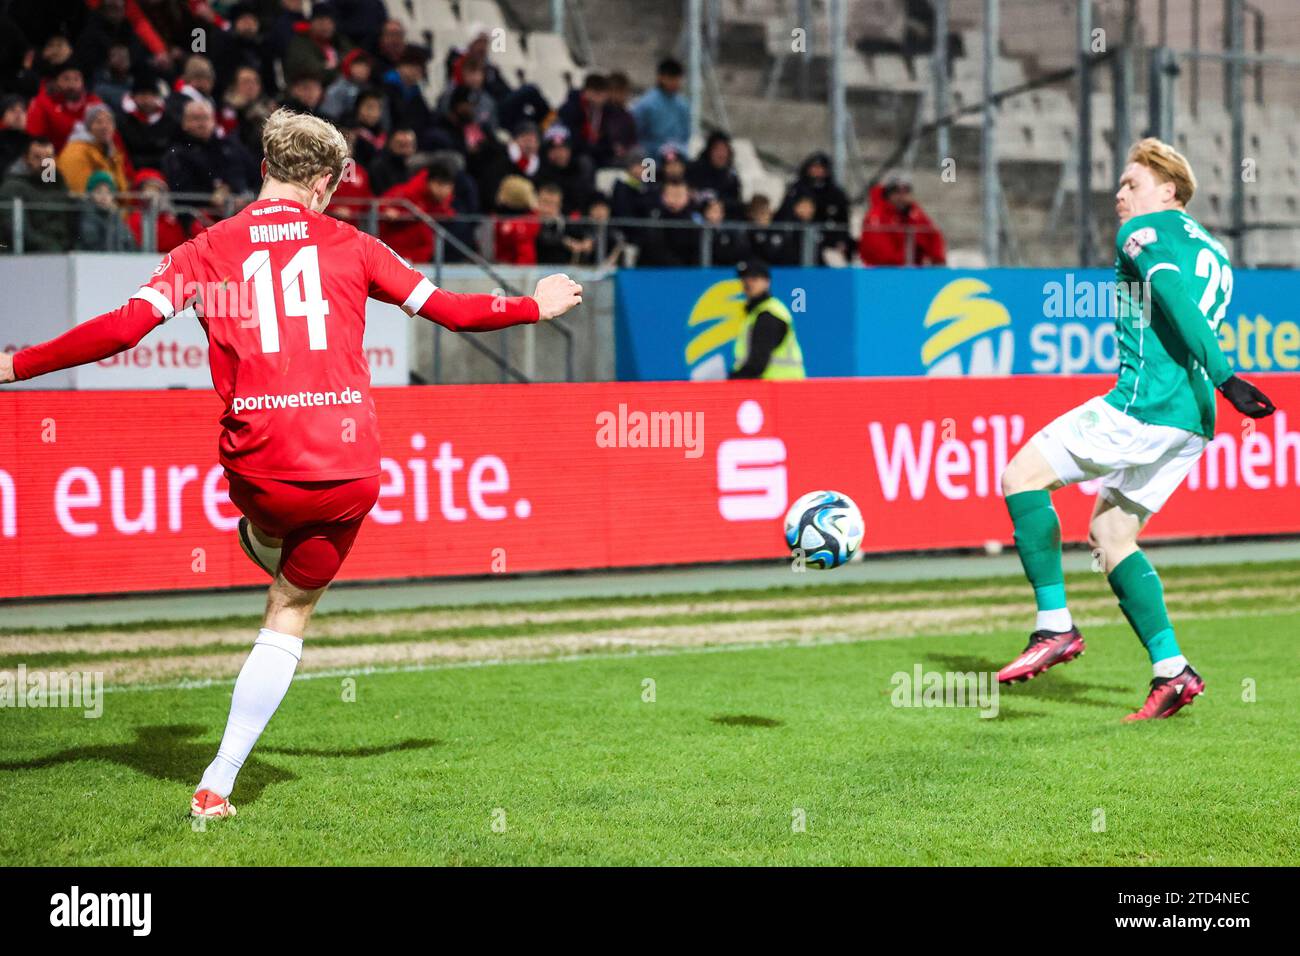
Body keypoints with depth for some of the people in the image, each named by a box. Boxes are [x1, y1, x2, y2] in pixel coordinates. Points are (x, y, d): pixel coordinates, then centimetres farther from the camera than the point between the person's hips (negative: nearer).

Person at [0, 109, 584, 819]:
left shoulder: (206, 251, 6)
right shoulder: (347, 246, 9)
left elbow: (122, 328, -4)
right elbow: (450, 310, 14)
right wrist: (536, 306, 31)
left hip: (258, 466, -1)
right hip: (349, 467, 1)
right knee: (289, 613, 11)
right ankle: (217, 784, 7)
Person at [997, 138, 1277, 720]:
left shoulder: (1144, 230, -2)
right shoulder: (1213, 252, 24)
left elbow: (1174, 297, -19)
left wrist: (1225, 377, -28)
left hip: (1143, 404, -9)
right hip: (1192, 421, 9)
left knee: (1022, 475, -4)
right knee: (1108, 534, 14)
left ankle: (1055, 625, -10)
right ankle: (1171, 671, 6)